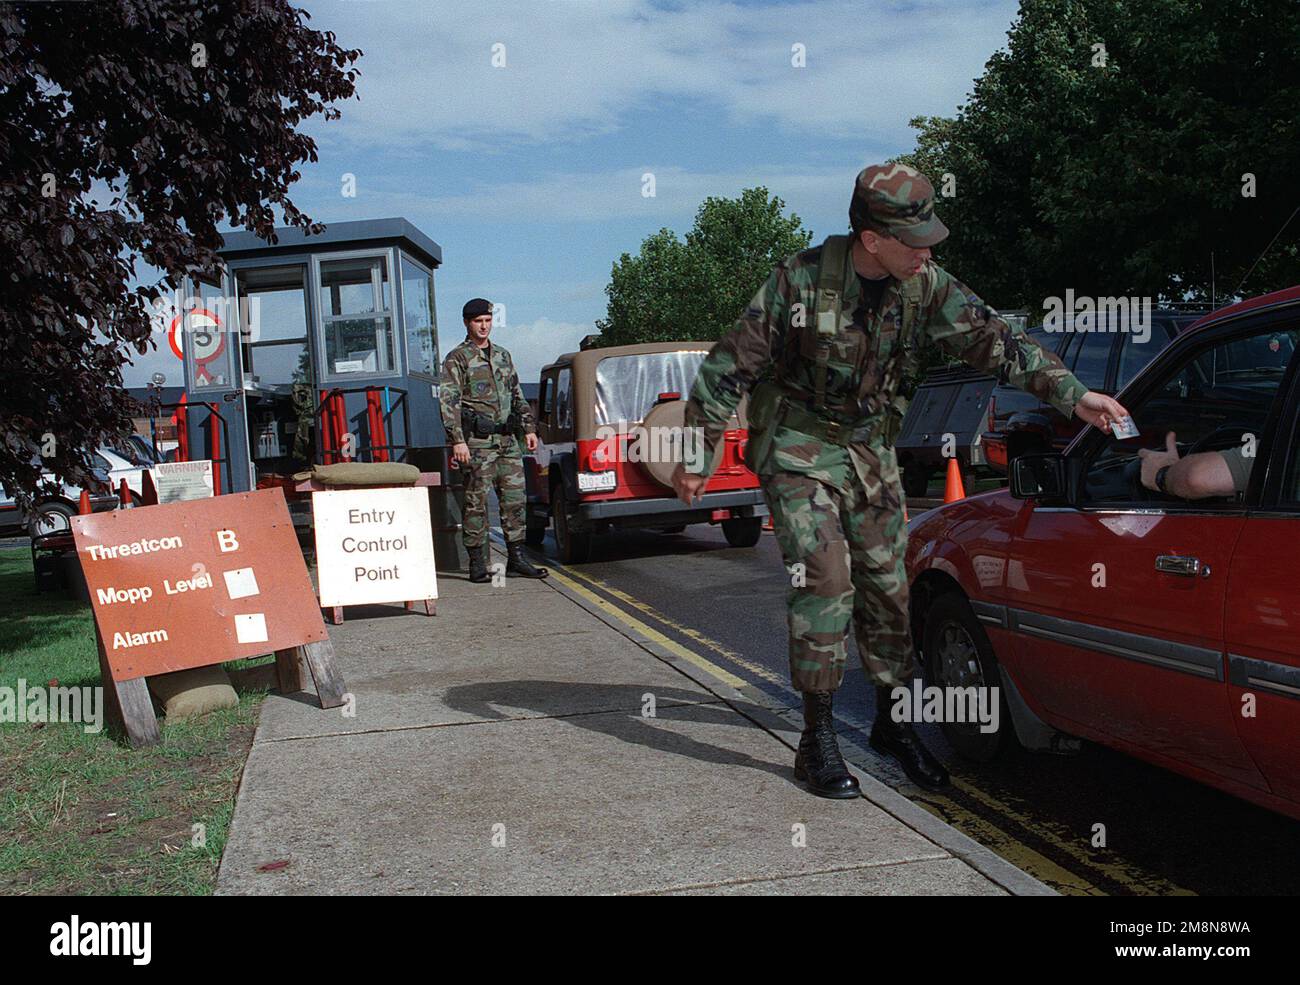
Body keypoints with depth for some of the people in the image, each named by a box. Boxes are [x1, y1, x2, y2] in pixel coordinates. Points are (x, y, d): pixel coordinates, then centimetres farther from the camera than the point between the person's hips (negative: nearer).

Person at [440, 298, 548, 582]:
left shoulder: (503, 356, 18)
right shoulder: (457, 359, -2)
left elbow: (518, 396, 24)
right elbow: (448, 402, -10)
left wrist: (528, 428, 15)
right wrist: (457, 440, -18)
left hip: (508, 440, 6)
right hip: (477, 441, -6)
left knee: (514, 499, 5)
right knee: (477, 503, -2)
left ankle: (517, 559, 12)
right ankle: (477, 565, 3)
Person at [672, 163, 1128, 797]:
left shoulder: (926, 287, -7)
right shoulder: (802, 280, -19)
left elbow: (993, 340, -5)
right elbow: (730, 366, -14)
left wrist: (1073, 396, -13)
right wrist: (697, 456, -10)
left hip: (871, 452, 5)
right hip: (798, 450, -5)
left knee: (886, 585, 7)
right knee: (824, 579, -16)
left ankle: (893, 724, 24)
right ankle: (817, 741, -5)